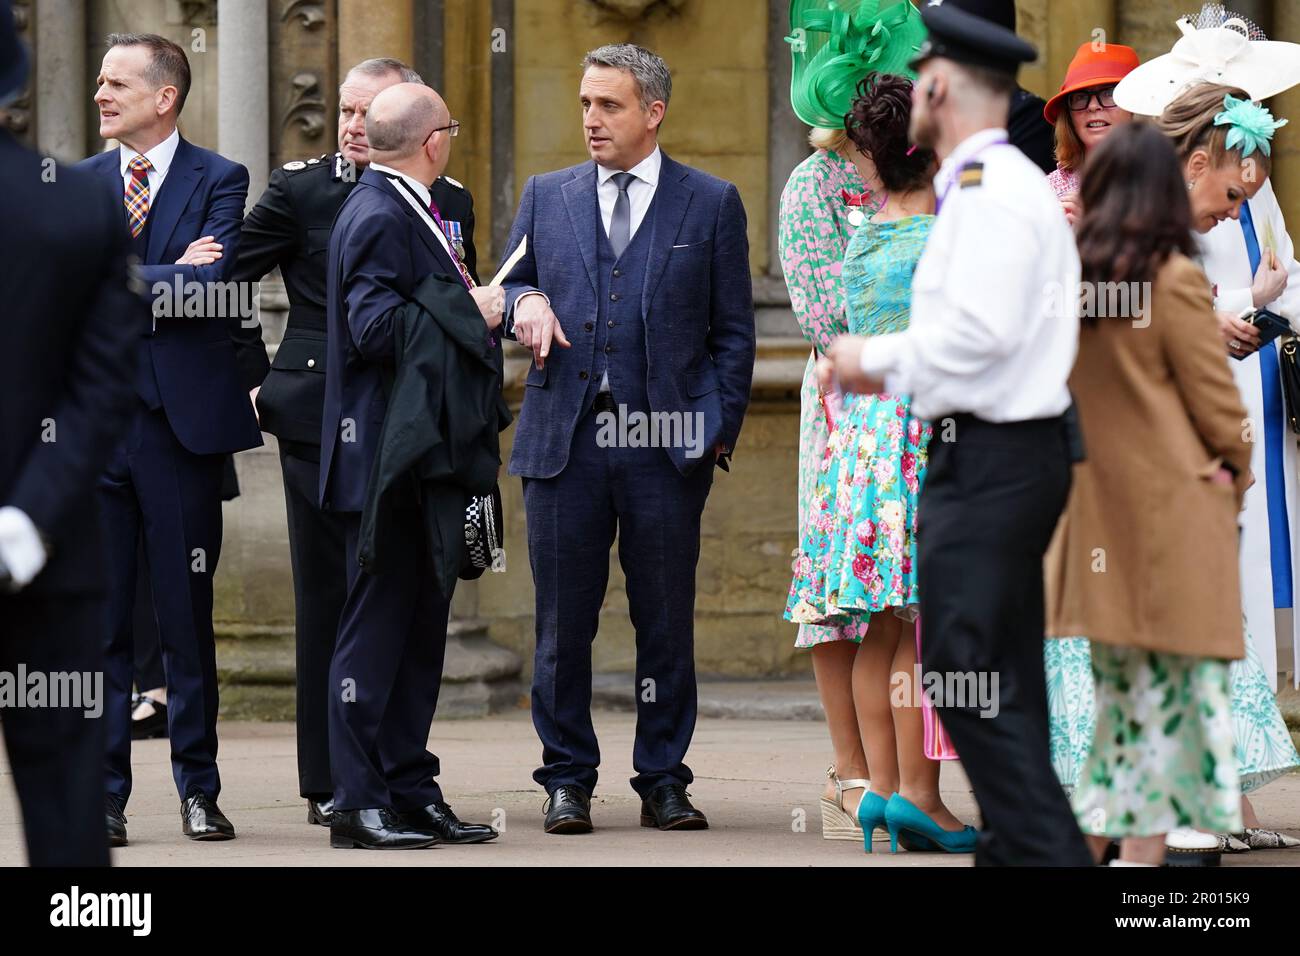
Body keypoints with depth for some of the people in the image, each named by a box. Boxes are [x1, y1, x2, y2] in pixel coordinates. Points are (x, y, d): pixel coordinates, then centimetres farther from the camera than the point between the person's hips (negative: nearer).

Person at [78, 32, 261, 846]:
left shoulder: (219, 181, 1)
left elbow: (208, 285, -14)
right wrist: (167, 274, -10)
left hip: (182, 419, -2)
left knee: (188, 617, 4)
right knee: (98, 619, 3)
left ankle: (199, 789, 13)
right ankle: (104, 797, 7)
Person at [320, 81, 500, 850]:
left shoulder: (412, 210, 17)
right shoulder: (378, 217, -15)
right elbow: (377, 329, -25)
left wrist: (487, 303, 10)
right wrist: (469, 315, -16)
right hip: (384, 459, -10)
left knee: (421, 626, 12)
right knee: (377, 625, -6)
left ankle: (412, 793, 18)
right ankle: (359, 805, -2)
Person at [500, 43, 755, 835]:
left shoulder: (711, 204, 6)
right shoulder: (546, 197, 13)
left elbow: (733, 331, 7)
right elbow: (509, 285, 21)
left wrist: (719, 425, -3)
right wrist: (525, 302, -3)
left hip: (667, 443, -2)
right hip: (565, 440, 2)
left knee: (668, 624, 3)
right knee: (563, 624, 2)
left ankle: (664, 781, 11)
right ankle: (568, 780, 10)